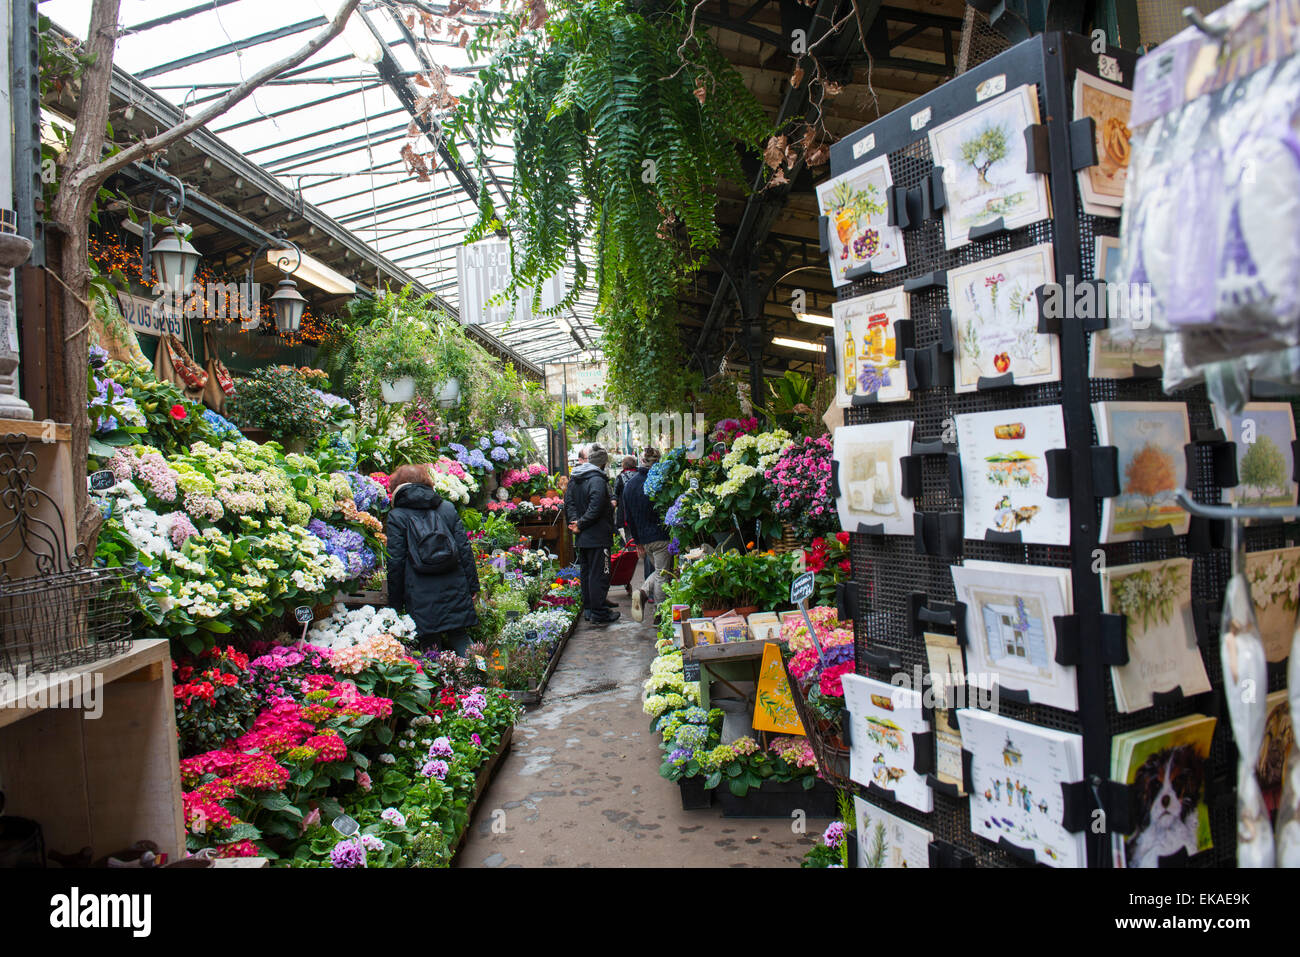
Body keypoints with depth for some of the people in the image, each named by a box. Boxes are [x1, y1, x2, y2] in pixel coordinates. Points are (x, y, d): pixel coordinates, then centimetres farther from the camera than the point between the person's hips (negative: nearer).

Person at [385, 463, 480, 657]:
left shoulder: (396, 516, 0)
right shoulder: (448, 508, 9)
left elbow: (396, 562, -3)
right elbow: (465, 549, 6)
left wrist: (395, 603, 4)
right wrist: (473, 586, 11)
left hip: (421, 596, -3)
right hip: (455, 590, 3)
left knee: (430, 645, 5)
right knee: (460, 640, 13)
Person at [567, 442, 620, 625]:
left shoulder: (574, 478, 10)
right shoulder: (598, 480, -18)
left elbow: (570, 504, 9)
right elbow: (595, 509, -25)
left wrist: (575, 521, -3)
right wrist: (581, 525, -15)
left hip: (582, 537, 9)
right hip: (597, 536, -9)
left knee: (586, 572, 16)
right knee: (599, 574, -3)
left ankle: (588, 609, 24)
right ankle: (599, 613, 1)